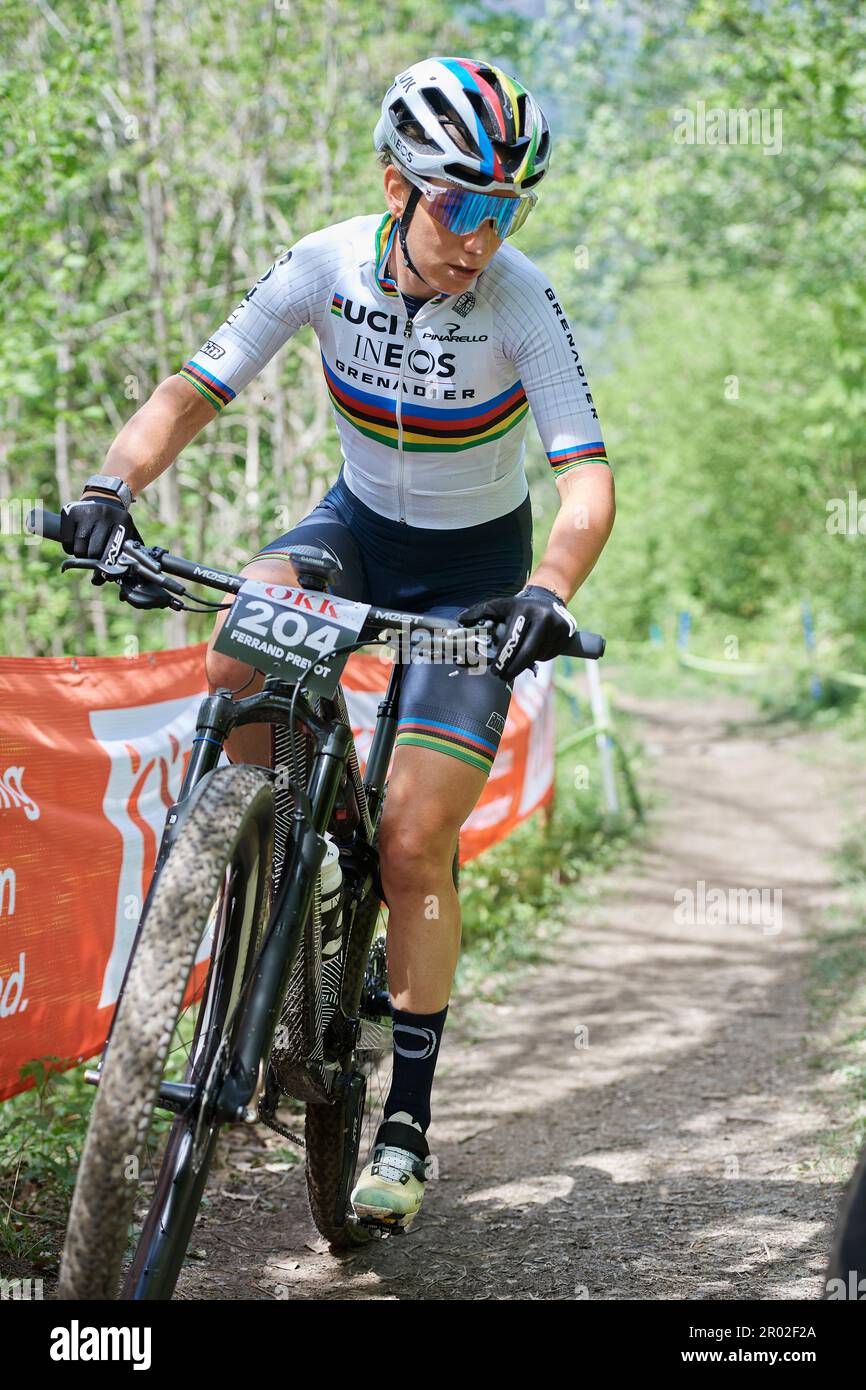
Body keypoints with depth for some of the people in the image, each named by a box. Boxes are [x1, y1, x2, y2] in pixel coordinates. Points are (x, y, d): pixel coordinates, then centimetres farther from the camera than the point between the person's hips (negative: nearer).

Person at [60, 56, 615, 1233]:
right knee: (240, 661, -32)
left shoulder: (521, 302, -25)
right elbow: (192, 392, -18)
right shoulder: (329, 265, -18)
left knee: (413, 844, -10)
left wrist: (547, 592, -51)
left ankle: (407, 1117, 4)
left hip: (474, 566, -3)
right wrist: (112, 485, -37)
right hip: (359, 521, 3)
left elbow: (587, 477, -32)